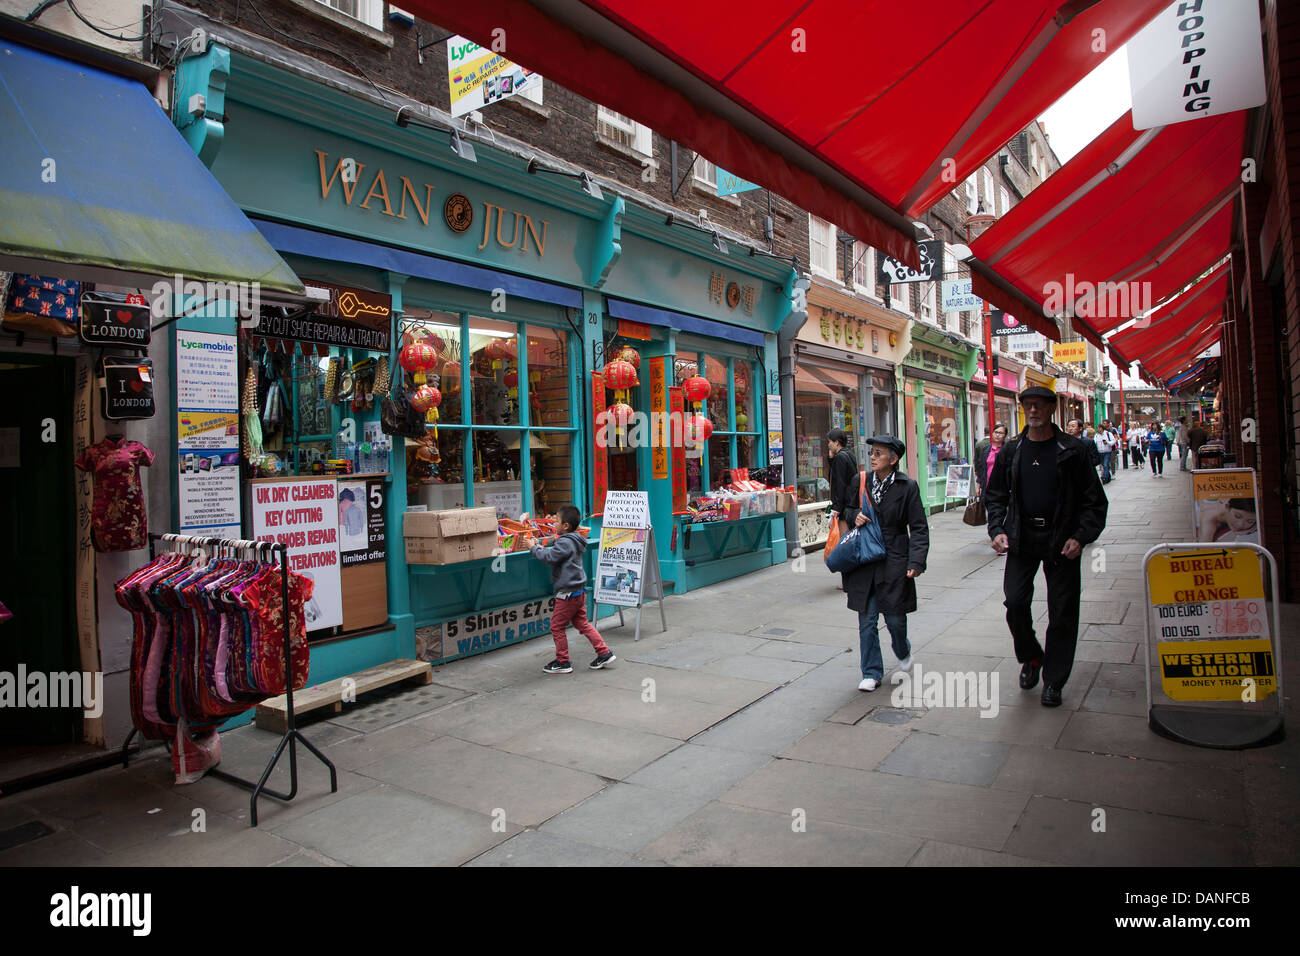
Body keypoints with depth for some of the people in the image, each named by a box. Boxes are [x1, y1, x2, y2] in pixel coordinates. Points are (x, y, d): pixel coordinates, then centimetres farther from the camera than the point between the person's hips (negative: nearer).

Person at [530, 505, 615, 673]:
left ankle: (562, 662, 12)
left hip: (568, 593, -10)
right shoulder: (573, 541, 13)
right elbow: (554, 551, 23)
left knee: (557, 626, 3)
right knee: (582, 623, 16)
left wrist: (534, 548, -11)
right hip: (578, 590, 10)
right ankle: (605, 653, 15)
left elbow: (550, 557, -25)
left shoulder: (566, 542, -19)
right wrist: (541, 547, 10)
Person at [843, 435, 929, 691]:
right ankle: (872, 673, 15)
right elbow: (847, 510, 18)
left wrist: (916, 561, -15)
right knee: (867, 621, 3)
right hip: (864, 562, 2)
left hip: (894, 562, -2)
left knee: (895, 618, 6)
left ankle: (903, 652, 39)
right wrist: (854, 515, -6)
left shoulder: (907, 487, -5)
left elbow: (919, 528, -4)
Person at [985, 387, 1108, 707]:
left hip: (1062, 541, -2)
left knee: (1062, 613, 3)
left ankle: (1054, 680, 18)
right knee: (1015, 601, -7)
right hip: (1022, 539, 2)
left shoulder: (1072, 450, -2)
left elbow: (1095, 499, 0)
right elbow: (996, 495, 12)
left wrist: (1081, 536, -13)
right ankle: (1031, 658, 21)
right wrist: (997, 530, -3)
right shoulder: (1011, 450, 5)